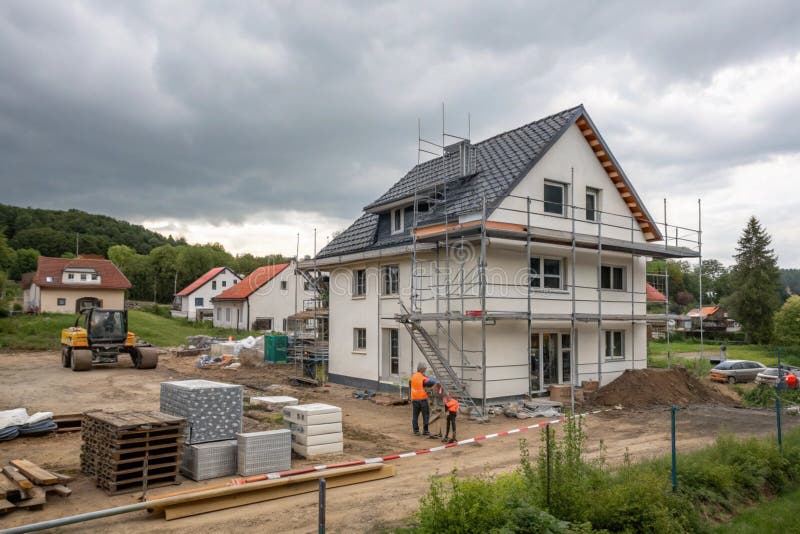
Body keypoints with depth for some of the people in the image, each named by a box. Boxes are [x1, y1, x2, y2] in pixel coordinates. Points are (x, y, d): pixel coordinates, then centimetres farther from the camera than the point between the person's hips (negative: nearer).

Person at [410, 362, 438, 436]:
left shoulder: (413, 376, 2)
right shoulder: (423, 378, -15)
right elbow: (433, 382, -13)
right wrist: (436, 381, 4)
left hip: (414, 399, 5)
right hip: (422, 399, -5)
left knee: (415, 415, 11)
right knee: (426, 415, 7)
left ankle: (416, 431, 12)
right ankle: (425, 431, 9)